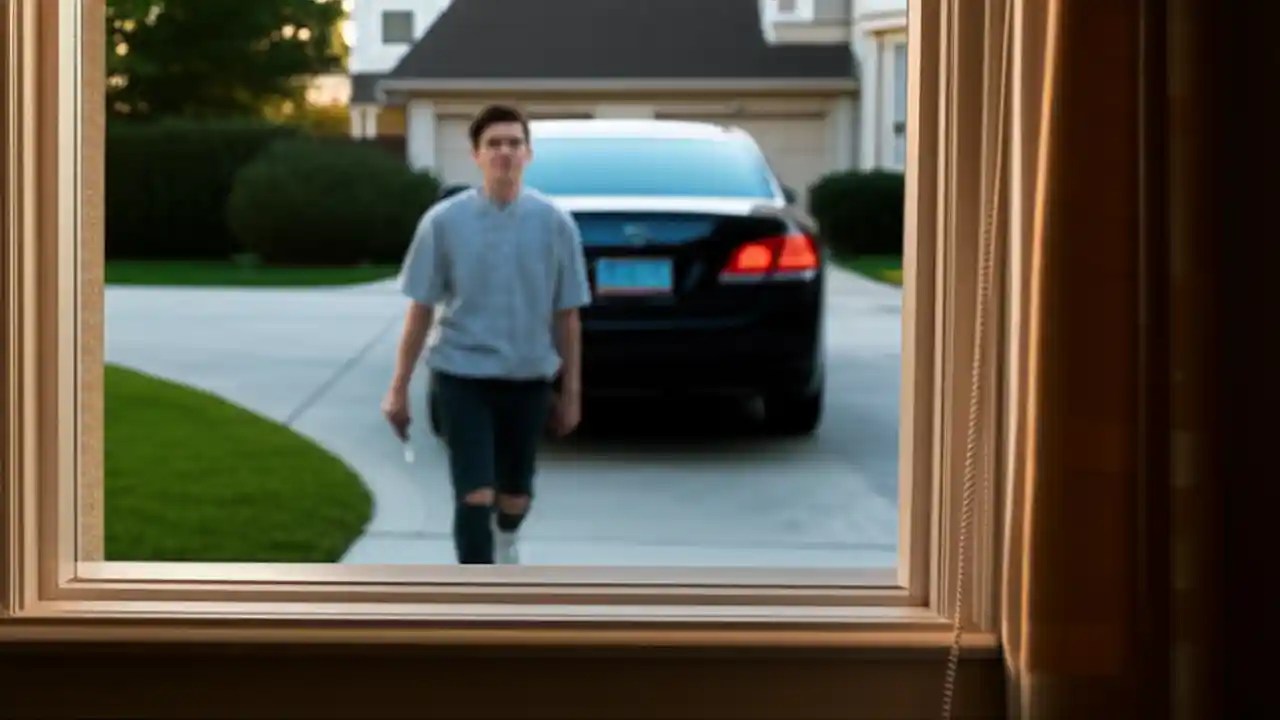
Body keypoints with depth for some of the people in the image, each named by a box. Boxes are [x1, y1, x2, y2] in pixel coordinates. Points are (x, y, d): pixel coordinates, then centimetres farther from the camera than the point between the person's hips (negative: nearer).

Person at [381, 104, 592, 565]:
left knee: (516, 491, 18)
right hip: (462, 377, -2)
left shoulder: (554, 223, -4)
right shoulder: (444, 222, -7)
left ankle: (504, 545, 52)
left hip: (529, 378, 2)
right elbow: (421, 309, 0)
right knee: (474, 496, -11)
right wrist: (399, 388, 1)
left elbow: (567, 316, 2)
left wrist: (571, 393, 5)